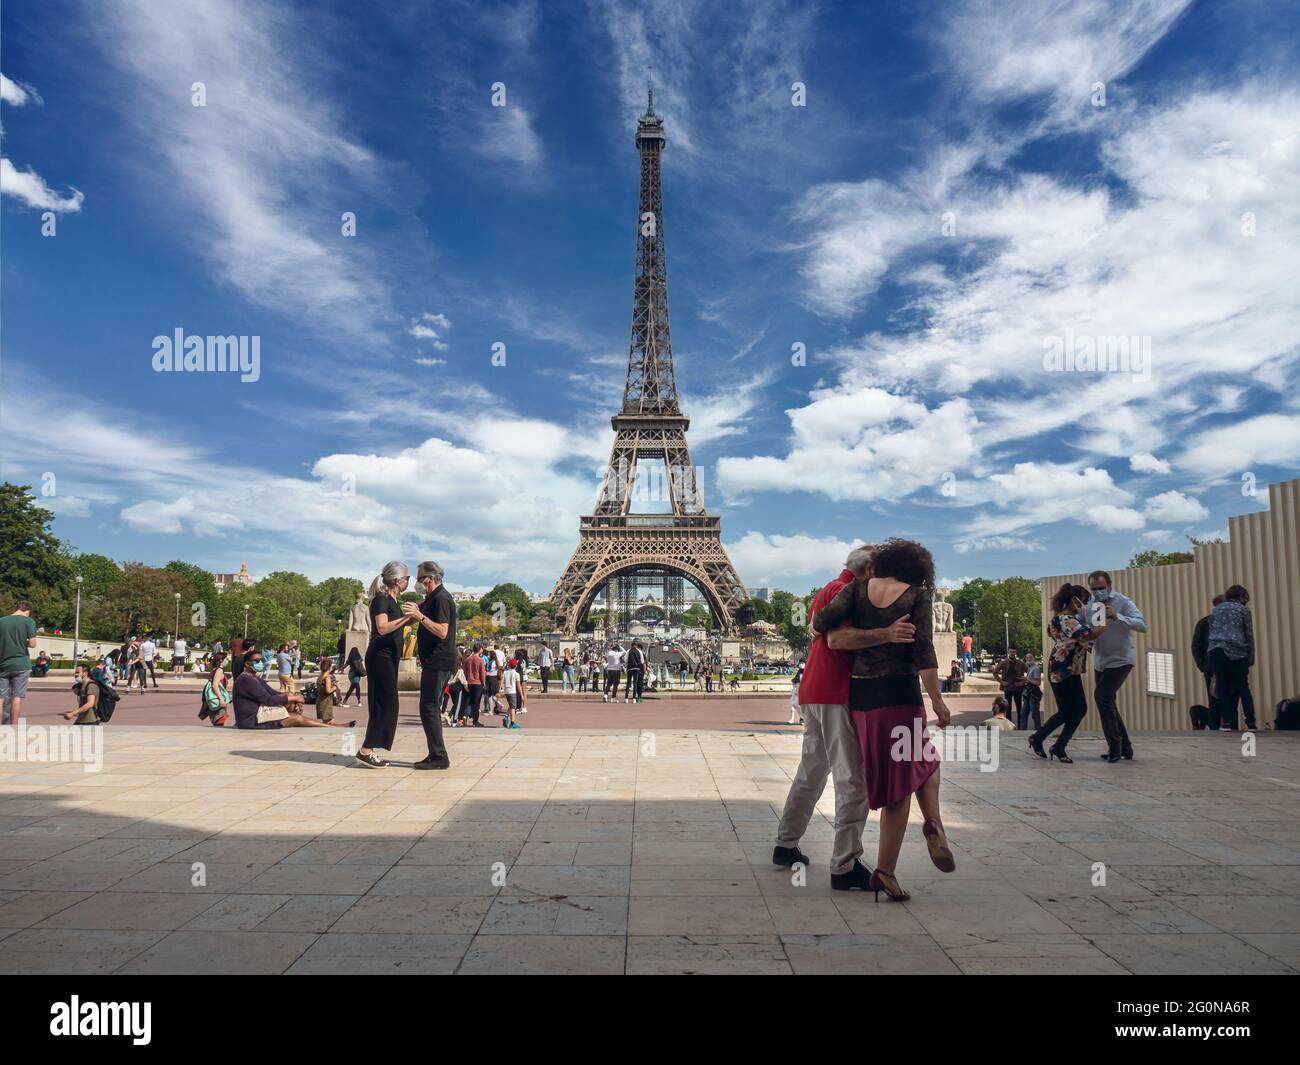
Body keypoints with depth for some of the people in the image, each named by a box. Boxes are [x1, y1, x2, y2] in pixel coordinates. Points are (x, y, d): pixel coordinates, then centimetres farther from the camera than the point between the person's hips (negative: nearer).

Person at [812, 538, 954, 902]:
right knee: (900, 783, 12)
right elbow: (923, 652, -10)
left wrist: (814, 625, 18)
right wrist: (937, 701, -6)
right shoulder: (918, 596, -2)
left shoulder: (858, 588, 5)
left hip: (860, 695, 4)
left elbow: (822, 622, -5)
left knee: (924, 760, 21)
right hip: (900, 694, -4)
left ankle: (933, 823, 5)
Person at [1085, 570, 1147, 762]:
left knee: (1102, 695, -21)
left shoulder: (1123, 602, -14)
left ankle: (1115, 745, -10)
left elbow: (1142, 625, -26)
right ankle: (1124, 747, 25)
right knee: (1107, 703, 12)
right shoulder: (1089, 605, 2)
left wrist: (1117, 616, -38)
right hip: (1100, 661, 7)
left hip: (1121, 659, -7)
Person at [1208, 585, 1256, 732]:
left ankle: (1226, 722, 2)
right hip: (1237, 652, -2)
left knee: (1222, 686, 4)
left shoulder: (1215, 610, 16)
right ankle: (1250, 723, 0)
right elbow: (1249, 635, 4)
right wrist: (1251, 658, 8)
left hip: (1216, 650, 2)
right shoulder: (1243, 610, 6)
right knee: (1243, 687, 5)